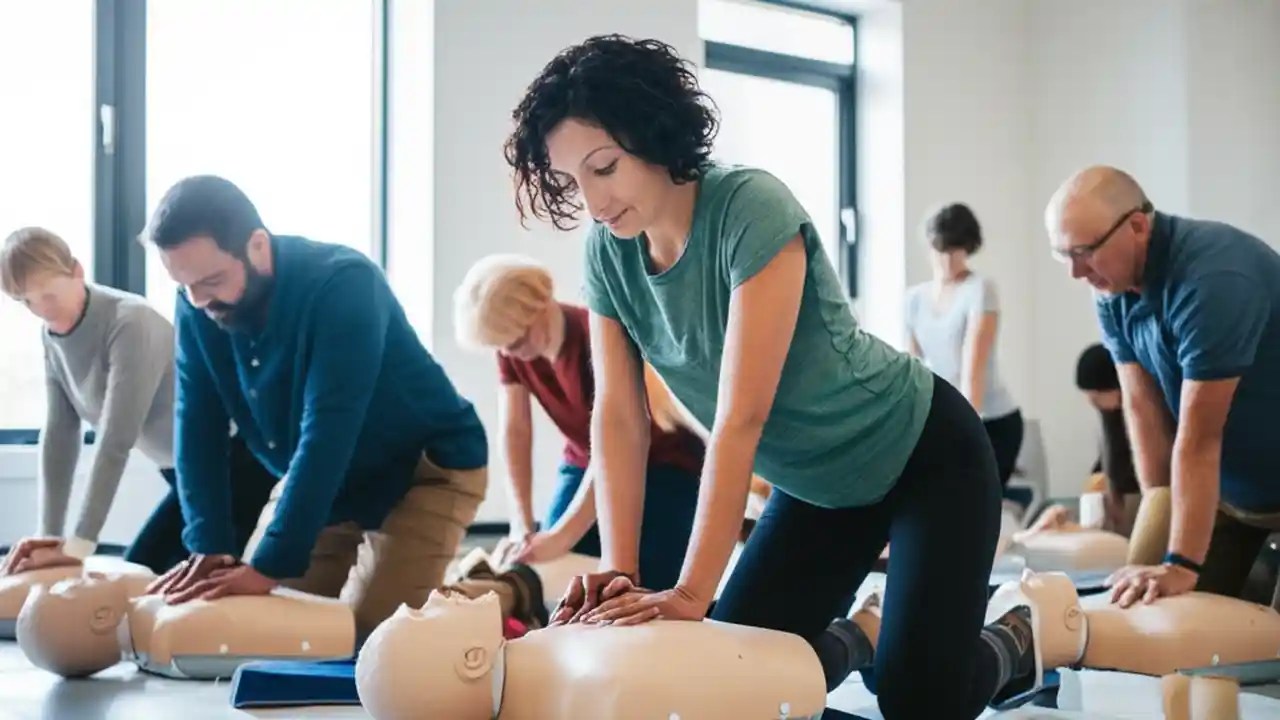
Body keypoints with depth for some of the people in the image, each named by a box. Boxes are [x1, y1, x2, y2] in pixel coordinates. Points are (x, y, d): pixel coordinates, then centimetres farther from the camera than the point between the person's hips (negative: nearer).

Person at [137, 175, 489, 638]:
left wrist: (270, 566, -39)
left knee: (364, 632, -18)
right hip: (317, 478, 7)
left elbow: (326, 432, -36)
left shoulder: (342, 284, -31)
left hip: (425, 471, -6)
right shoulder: (197, 307, -12)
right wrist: (207, 548, -22)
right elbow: (198, 425, -11)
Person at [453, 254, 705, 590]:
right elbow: (515, 432, -11)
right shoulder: (512, 350, -10)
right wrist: (522, 524, -21)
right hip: (586, 463, 6)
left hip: (662, 464, -6)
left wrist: (561, 536, -40)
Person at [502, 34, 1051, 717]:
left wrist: (691, 593, -37)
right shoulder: (606, 252, -11)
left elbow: (741, 417, -35)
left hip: (923, 456, -6)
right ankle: (852, 642, 27)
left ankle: (1019, 637, 19)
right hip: (817, 484, 6)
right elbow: (618, 418, -12)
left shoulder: (752, 206, -31)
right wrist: (618, 571, -24)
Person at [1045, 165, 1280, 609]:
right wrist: (1159, 533, -15)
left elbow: (1198, 438, -33)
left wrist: (1181, 564, -33)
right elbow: (1143, 409, -10)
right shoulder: (1113, 287, -8)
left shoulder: (1211, 278, -31)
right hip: (1226, 484, 7)